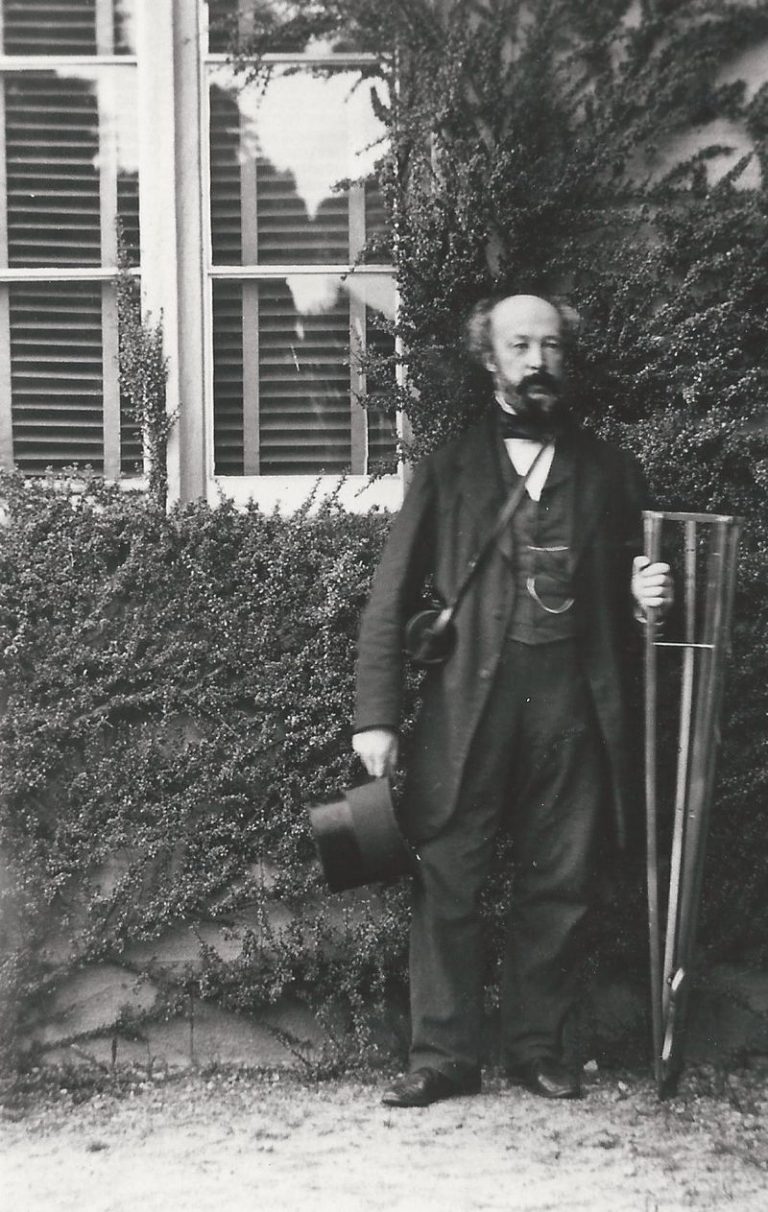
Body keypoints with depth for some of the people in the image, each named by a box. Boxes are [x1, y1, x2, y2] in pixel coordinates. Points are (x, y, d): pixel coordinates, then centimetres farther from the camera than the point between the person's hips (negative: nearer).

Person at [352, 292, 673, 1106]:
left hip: (574, 703, 2)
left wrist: (643, 602, -3)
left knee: (559, 886, 5)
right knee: (448, 884, -2)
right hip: (469, 702, -2)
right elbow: (392, 599, 3)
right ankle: (443, 1056, 6)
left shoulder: (609, 473, 13)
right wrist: (376, 716, -5)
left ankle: (537, 1048, 17)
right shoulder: (449, 469, 7)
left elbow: (621, 597, 22)